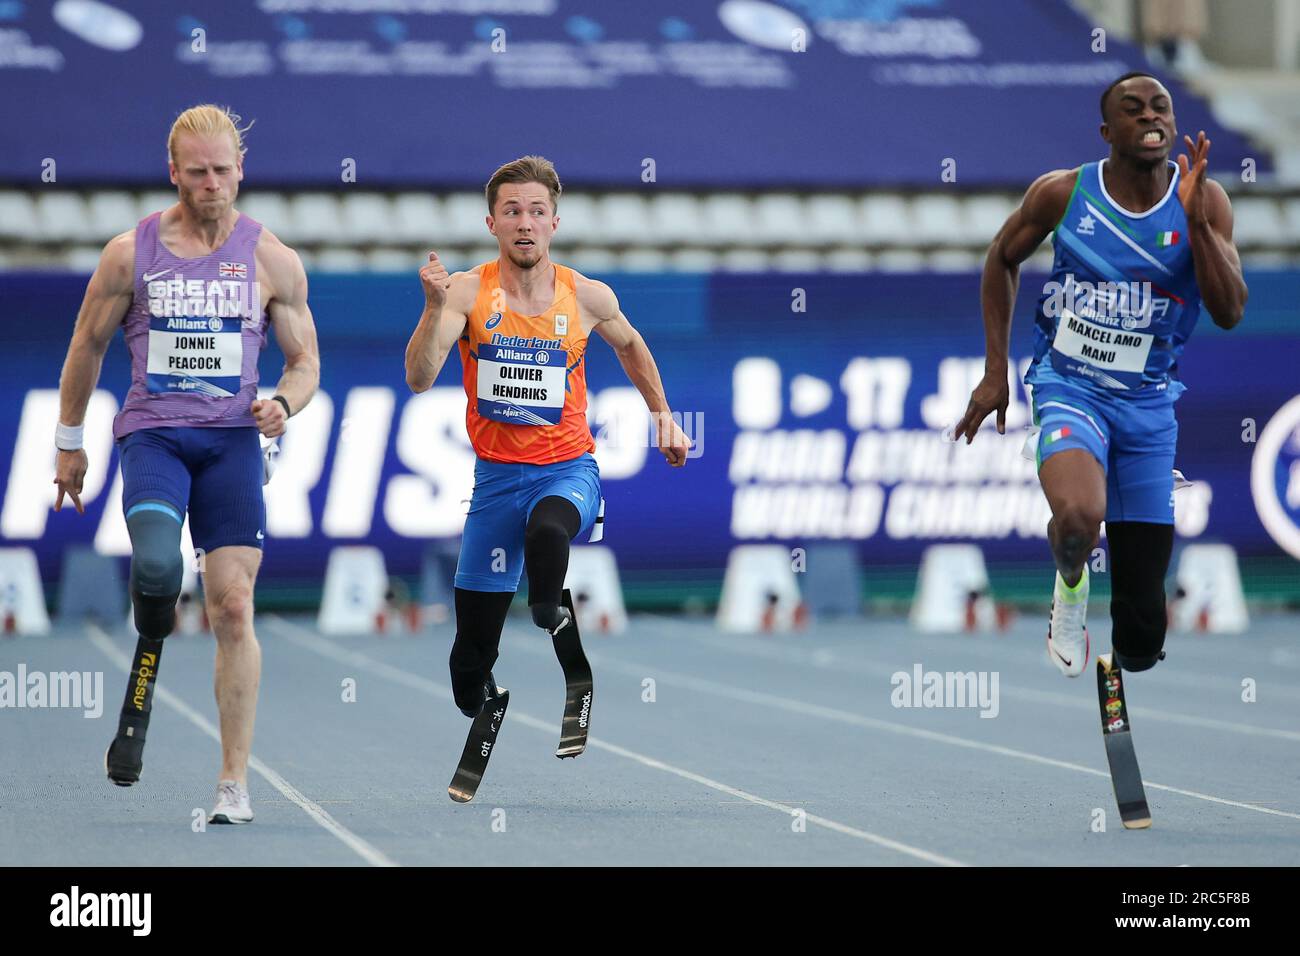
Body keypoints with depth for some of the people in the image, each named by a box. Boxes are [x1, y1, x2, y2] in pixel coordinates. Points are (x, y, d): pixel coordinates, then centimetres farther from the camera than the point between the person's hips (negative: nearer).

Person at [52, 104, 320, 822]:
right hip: (151, 433, -1)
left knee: (233, 606, -6)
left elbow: (305, 361, 12)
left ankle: (234, 783, -2)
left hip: (232, 439, 1)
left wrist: (283, 404, -10)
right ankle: (148, 657, 5)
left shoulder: (272, 260, 5)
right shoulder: (130, 253, 4)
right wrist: (69, 442, 17)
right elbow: (87, 347, 14)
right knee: (156, 563, -29)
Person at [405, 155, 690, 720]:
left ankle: (547, 617, -18)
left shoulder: (587, 297, -3)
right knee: (473, 648, 5)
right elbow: (419, 380, -21)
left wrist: (662, 413, 19)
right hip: (497, 475, 1)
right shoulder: (468, 292, -8)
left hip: (568, 467, -1)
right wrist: (435, 308, -34)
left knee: (548, 530, -41)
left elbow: (629, 345, 20)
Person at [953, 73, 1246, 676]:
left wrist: (1195, 218, -23)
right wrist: (995, 371, 6)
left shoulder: (1203, 201, -6)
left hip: (1149, 403, 2)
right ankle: (1070, 581, 0)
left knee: (1142, 641, 0)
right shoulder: (1063, 193, -8)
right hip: (1070, 388, -2)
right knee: (1078, 517, -37)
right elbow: (1002, 260, 10)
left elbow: (1229, 313, -13)